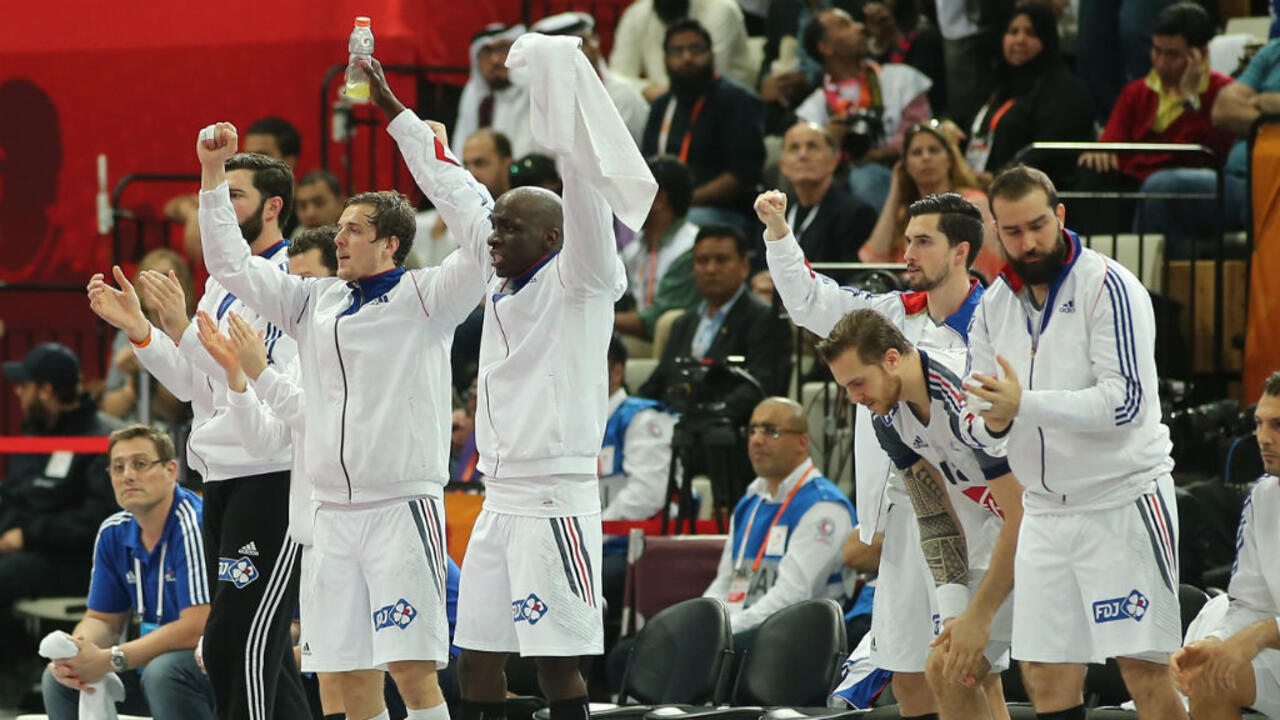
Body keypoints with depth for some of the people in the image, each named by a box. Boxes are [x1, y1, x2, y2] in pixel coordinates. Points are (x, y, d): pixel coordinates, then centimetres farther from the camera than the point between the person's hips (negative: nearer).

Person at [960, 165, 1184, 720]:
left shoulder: (1107, 286, -11)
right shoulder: (994, 306, 9)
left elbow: (1126, 400, -21)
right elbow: (976, 420, 10)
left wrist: (1025, 405, -29)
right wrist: (992, 423, -15)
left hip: (1122, 501, -6)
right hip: (1044, 510, 6)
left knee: (1142, 669, -9)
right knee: (1045, 675, 4)